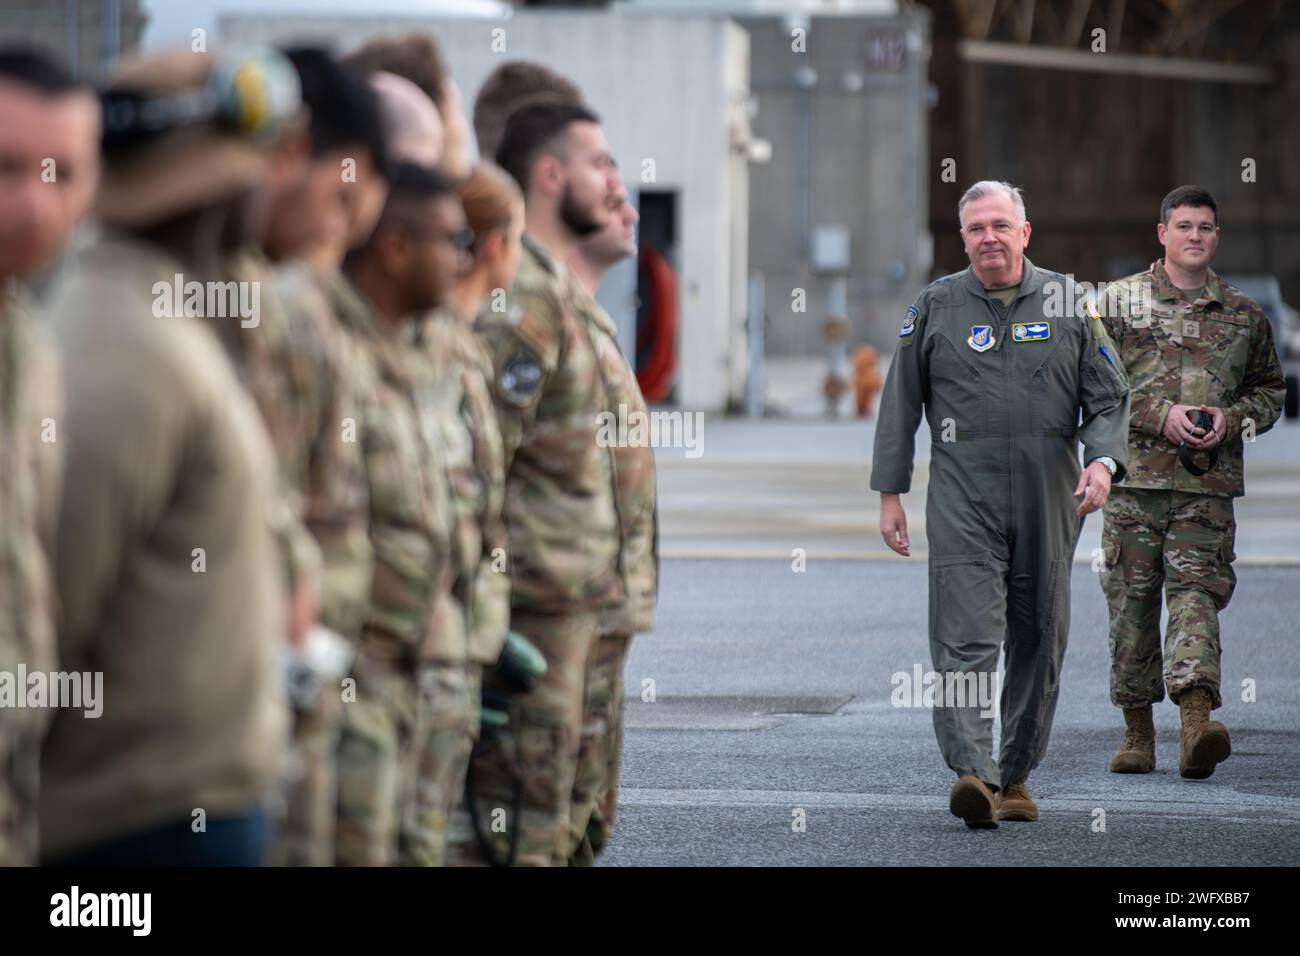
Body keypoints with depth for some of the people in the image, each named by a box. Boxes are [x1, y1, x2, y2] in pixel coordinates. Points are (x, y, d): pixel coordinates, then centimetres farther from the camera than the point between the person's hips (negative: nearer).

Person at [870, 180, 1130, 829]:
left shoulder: (1068, 304, 7)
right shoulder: (936, 307, 6)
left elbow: (1109, 397, 9)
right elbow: (899, 404, 10)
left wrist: (1102, 461, -10)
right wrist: (889, 493, 5)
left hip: (1049, 501, 2)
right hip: (962, 501, -2)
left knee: (1039, 641, 7)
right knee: (966, 636, -15)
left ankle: (1015, 776, 20)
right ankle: (972, 774, -24)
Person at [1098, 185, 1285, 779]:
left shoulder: (1244, 316, 12)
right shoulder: (1120, 302, 6)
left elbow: (1270, 391, 19)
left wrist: (1230, 418, -2)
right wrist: (1161, 415, -12)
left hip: (1209, 482, 0)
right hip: (1134, 474, 0)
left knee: (1196, 596, -12)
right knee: (1131, 602, 3)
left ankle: (1196, 723, -26)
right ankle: (1137, 731, 14)